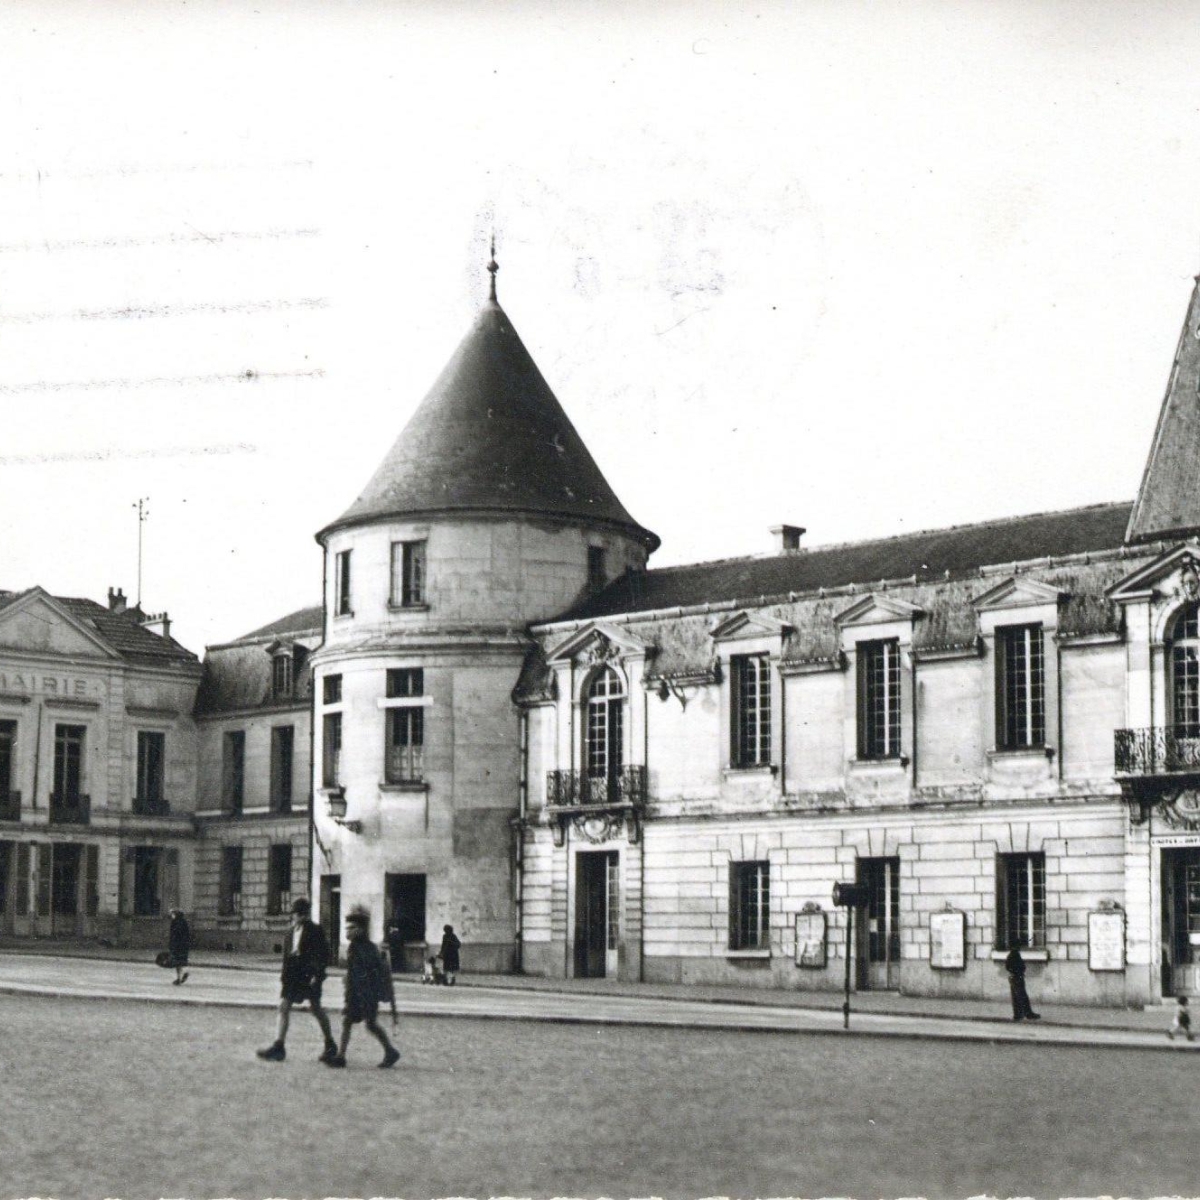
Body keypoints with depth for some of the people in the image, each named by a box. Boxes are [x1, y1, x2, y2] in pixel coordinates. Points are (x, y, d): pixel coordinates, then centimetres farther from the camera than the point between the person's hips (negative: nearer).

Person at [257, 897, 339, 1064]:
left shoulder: (315, 931, -8)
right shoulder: (291, 932, 11)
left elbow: (323, 954, -10)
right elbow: (287, 955, 17)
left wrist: (318, 974, -17)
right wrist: (283, 977, 15)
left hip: (309, 974, -6)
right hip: (293, 974, 6)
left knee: (315, 1008, 5)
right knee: (283, 1007, -4)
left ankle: (330, 1045, 21)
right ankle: (277, 1047, -6)